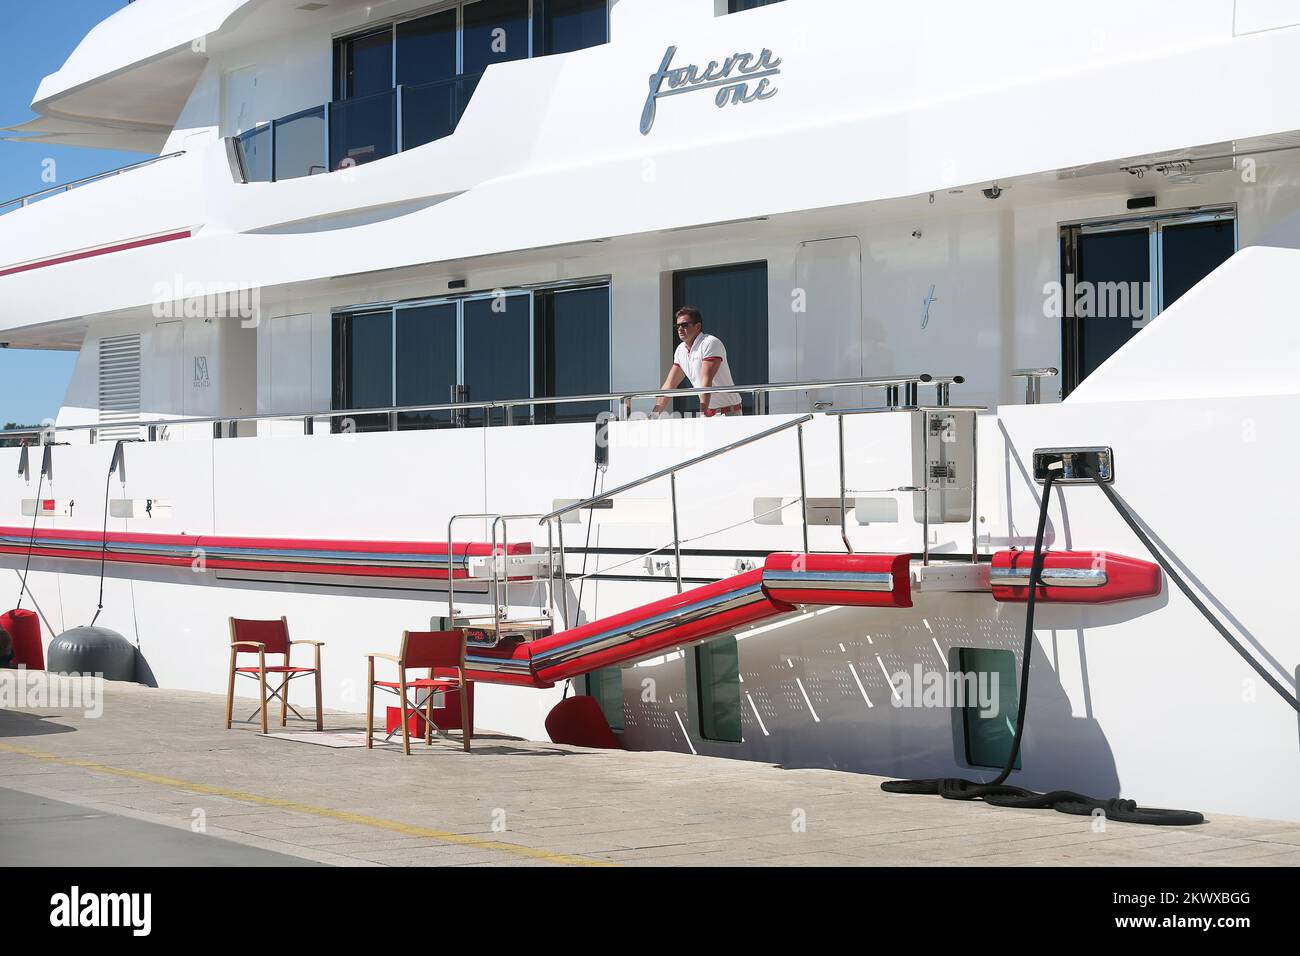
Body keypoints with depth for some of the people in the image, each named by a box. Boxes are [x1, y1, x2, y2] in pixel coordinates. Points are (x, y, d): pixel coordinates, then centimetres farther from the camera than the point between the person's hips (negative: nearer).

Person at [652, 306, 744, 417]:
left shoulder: (710, 343, -14)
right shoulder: (681, 350, 10)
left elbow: (706, 381, -24)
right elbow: (669, 385, 11)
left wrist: (702, 414, -31)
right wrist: (654, 415, 2)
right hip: (709, 412, 6)